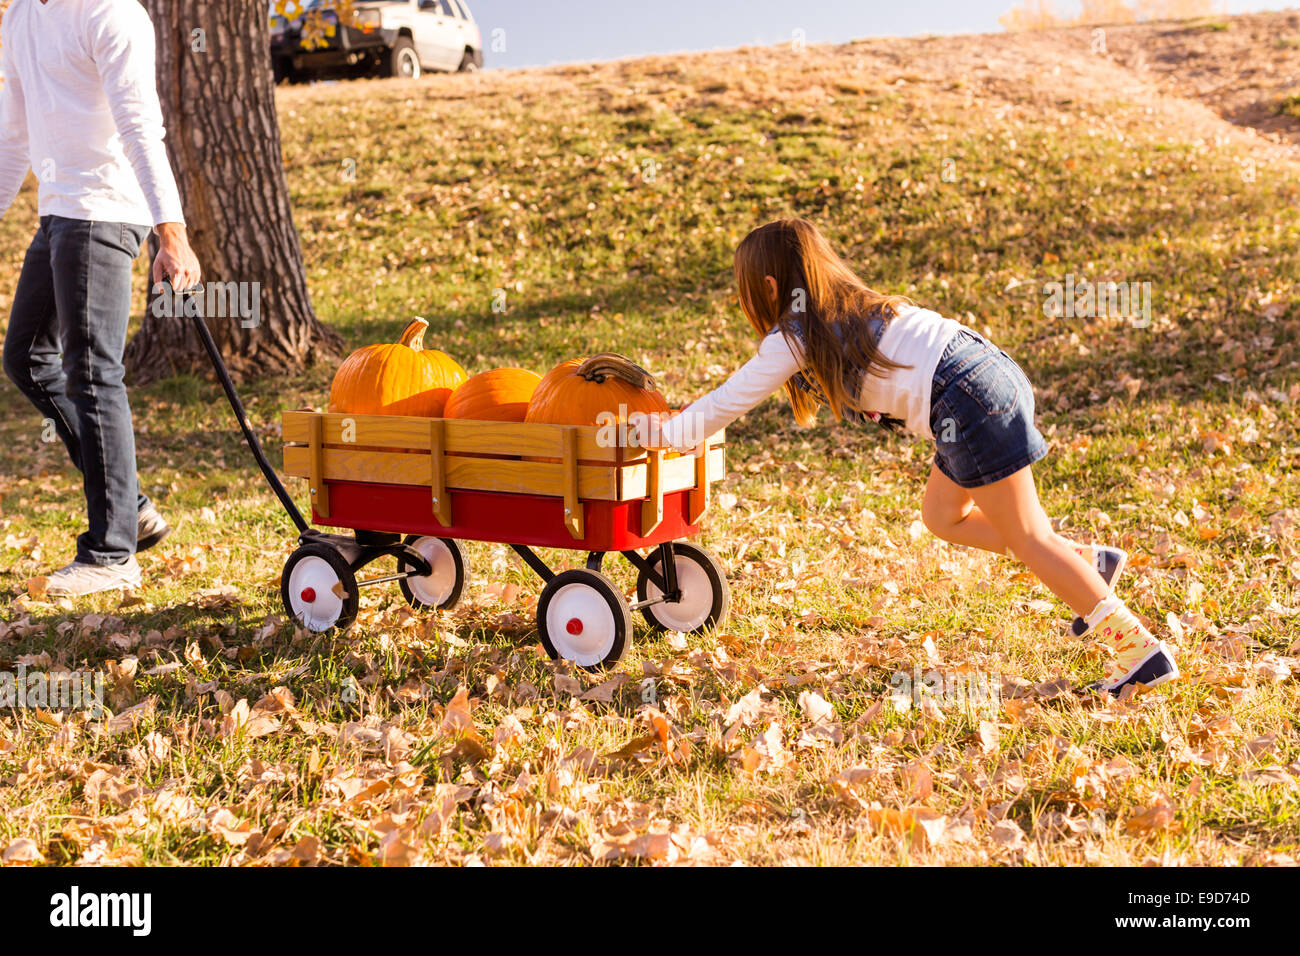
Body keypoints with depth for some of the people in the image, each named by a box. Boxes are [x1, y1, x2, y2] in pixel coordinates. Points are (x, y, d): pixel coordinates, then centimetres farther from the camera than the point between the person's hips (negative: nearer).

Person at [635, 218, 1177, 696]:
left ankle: (1140, 649, -4)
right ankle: (1088, 561, 17)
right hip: (991, 372, 9)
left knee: (1027, 538, -4)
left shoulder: (792, 337, -1)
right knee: (942, 515, 19)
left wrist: (666, 434, 22)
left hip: (970, 400, -9)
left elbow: (727, 404, 8)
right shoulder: (844, 311, 25)